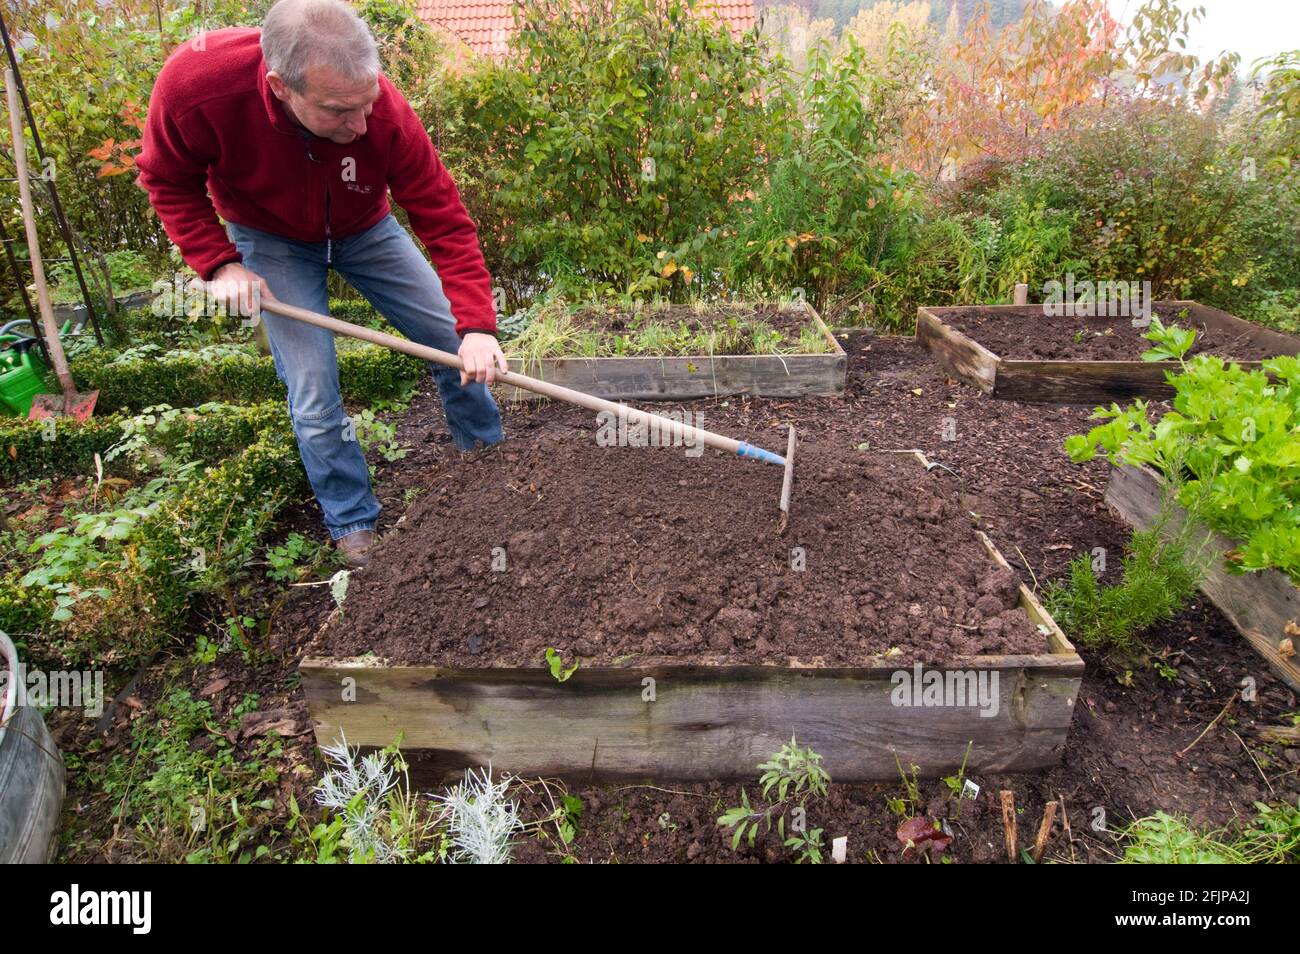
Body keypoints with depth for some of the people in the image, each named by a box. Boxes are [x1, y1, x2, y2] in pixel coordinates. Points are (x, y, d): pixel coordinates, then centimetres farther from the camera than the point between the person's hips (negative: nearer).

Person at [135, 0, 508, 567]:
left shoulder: (385, 114, -33)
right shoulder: (194, 86, -33)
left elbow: (445, 220, -28)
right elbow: (168, 180, -13)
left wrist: (477, 327, -36)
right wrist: (218, 263, -24)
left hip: (364, 230, 2)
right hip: (272, 241, -1)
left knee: (455, 341, -1)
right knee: (313, 390, -10)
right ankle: (353, 527, 11)